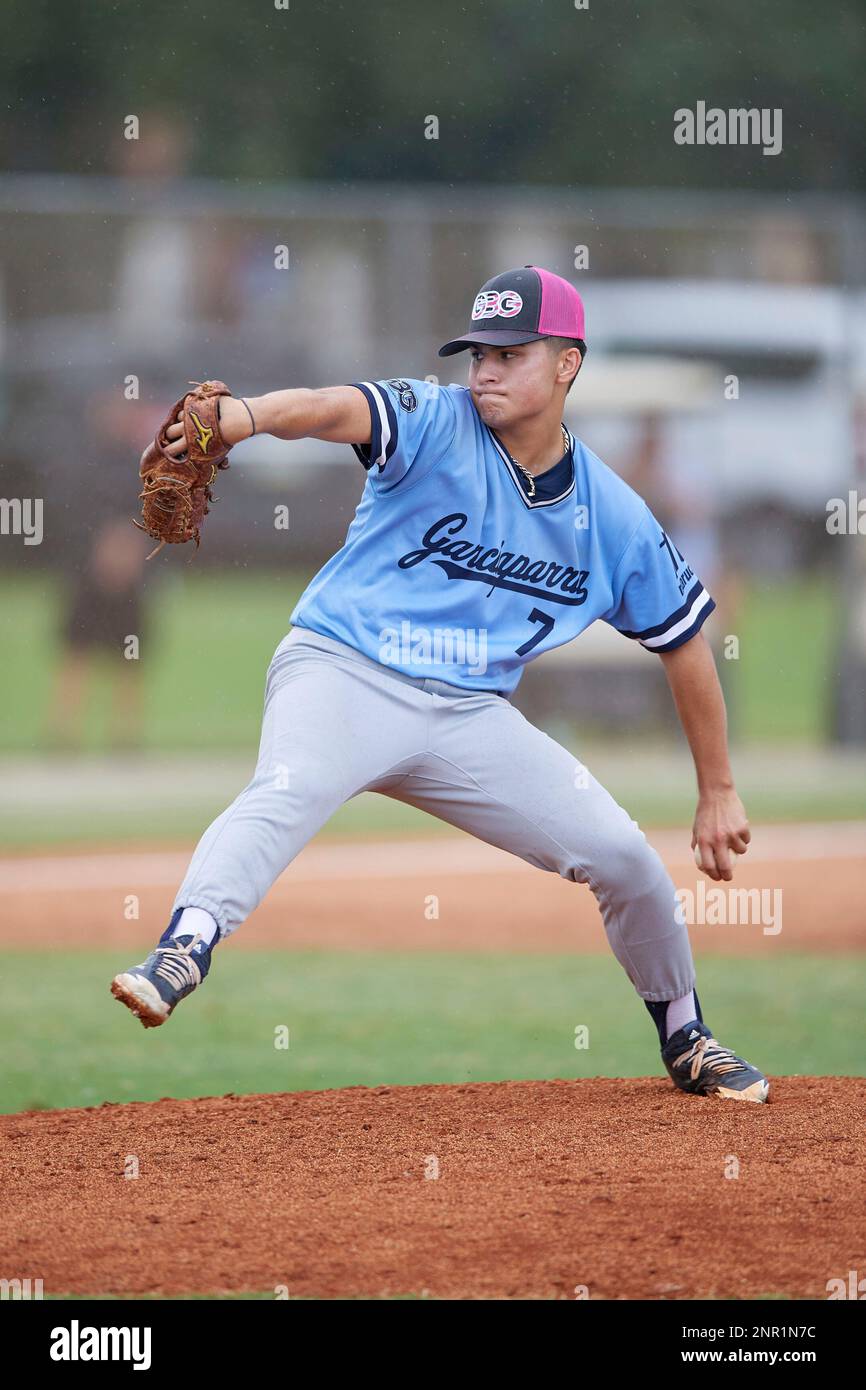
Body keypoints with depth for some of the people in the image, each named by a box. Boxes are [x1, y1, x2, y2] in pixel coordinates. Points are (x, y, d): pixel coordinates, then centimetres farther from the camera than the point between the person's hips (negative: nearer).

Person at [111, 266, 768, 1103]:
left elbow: (684, 641, 13)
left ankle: (685, 1040, 25)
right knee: (290, 788, -36)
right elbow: (339, 409, -30)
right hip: (341, 670, -4)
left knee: (623, 856, 0)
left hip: (469, 717, 4)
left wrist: (718, 793, 15)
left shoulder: (611, 516, 3)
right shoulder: (438, 427, -8)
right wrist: (251, 414, -53)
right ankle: (181, 953, -54)